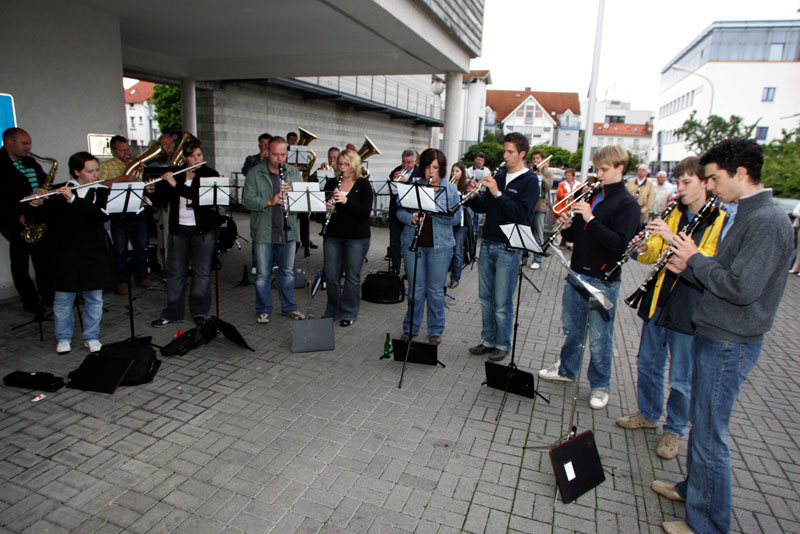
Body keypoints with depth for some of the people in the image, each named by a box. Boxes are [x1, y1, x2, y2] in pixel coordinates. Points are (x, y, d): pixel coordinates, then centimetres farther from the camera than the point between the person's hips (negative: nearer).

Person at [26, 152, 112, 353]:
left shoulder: (101, 191, 1)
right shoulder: (59, 193, 0)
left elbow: (103, 214, -16)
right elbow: (40, 216, -2)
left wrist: (74, 200, -25)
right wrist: (36, 204, -23)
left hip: (94, 254, 1)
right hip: (66, 255, -1)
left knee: (94, 298, 9)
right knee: (63, 298, 8)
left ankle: (91, 337, 23)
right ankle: (63, 338, 24)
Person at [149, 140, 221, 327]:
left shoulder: (210, 175, -3)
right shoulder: (175, 174, 9)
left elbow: (202, 196, -20)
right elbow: (163, 198, 10)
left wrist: (177, 185, -23)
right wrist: (153, 191, -10)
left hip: (203, 230, -4)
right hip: (179, 229, 4)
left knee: (201, 271, 2)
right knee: (175, 271, 7)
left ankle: (200, 312, 13)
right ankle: (172, 313, 17)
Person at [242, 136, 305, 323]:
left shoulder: (294, 173, 8)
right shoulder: (255, 173, -1)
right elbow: (247, 200, -9)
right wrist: (269, 201, -23)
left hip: (288, 231, 2)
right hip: (264, 232, -2)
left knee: (287, 272, 12)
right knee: (262, 274, 6)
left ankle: (289, 307, 26)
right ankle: (263, 310, 20)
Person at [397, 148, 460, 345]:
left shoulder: (450, 189, 1)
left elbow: (455, 218, -5)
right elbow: (400, 211, 4)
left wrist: (434, 212, -21)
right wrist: (411, 218, -17)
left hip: (440, 246, -1)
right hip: (413, 243, 1)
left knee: (436, 290, 7)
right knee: (415, 288, 9)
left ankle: (435, 331, 21)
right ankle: (410, 328, 25)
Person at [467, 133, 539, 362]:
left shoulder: (530, 180, -6)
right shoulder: (499, 176, 12)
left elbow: (523, 214, -19)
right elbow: (483, 207, 13)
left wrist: (497, 193, -22)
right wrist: (473, 195, -7)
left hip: (509, 247, -6)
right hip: (488, 243, 6)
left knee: (502, 302, 1)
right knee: (485, 297, 13)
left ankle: (502, 344, 17)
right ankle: (488, 340, 26)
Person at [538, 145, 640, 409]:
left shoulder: (627, 204, -8)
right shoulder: (589, 196, 10)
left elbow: (620, 243, -21)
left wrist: (591, 219, -23)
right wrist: (566, 226, -8)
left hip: (603, 281, -6)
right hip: (577, 274, 6)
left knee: (599, 337, 4)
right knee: (572, 327, 19)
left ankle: (600, 385, 21)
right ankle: (567, 369, 38)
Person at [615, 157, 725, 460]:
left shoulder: (723, 220, -9)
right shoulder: (674, 213, 8)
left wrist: (674, 239, -31)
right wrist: (643, 249, -14)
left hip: (689, 309, -5)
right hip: (659, 300, 6)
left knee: (681, 379, 7)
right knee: (648, 364, 18)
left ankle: (674, 430, 27)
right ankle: (648, 414, 39)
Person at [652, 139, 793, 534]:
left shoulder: (768, 222, -19)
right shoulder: (745, 215, 12)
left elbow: (742, 288, -27)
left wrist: (695, 258, -15)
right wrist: (688, 268, 0)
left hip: (730, 344, -10)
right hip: (714, 336, 10)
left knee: (709, 435, 2)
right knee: (700, 422, 23)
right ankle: (692, 488, 42)